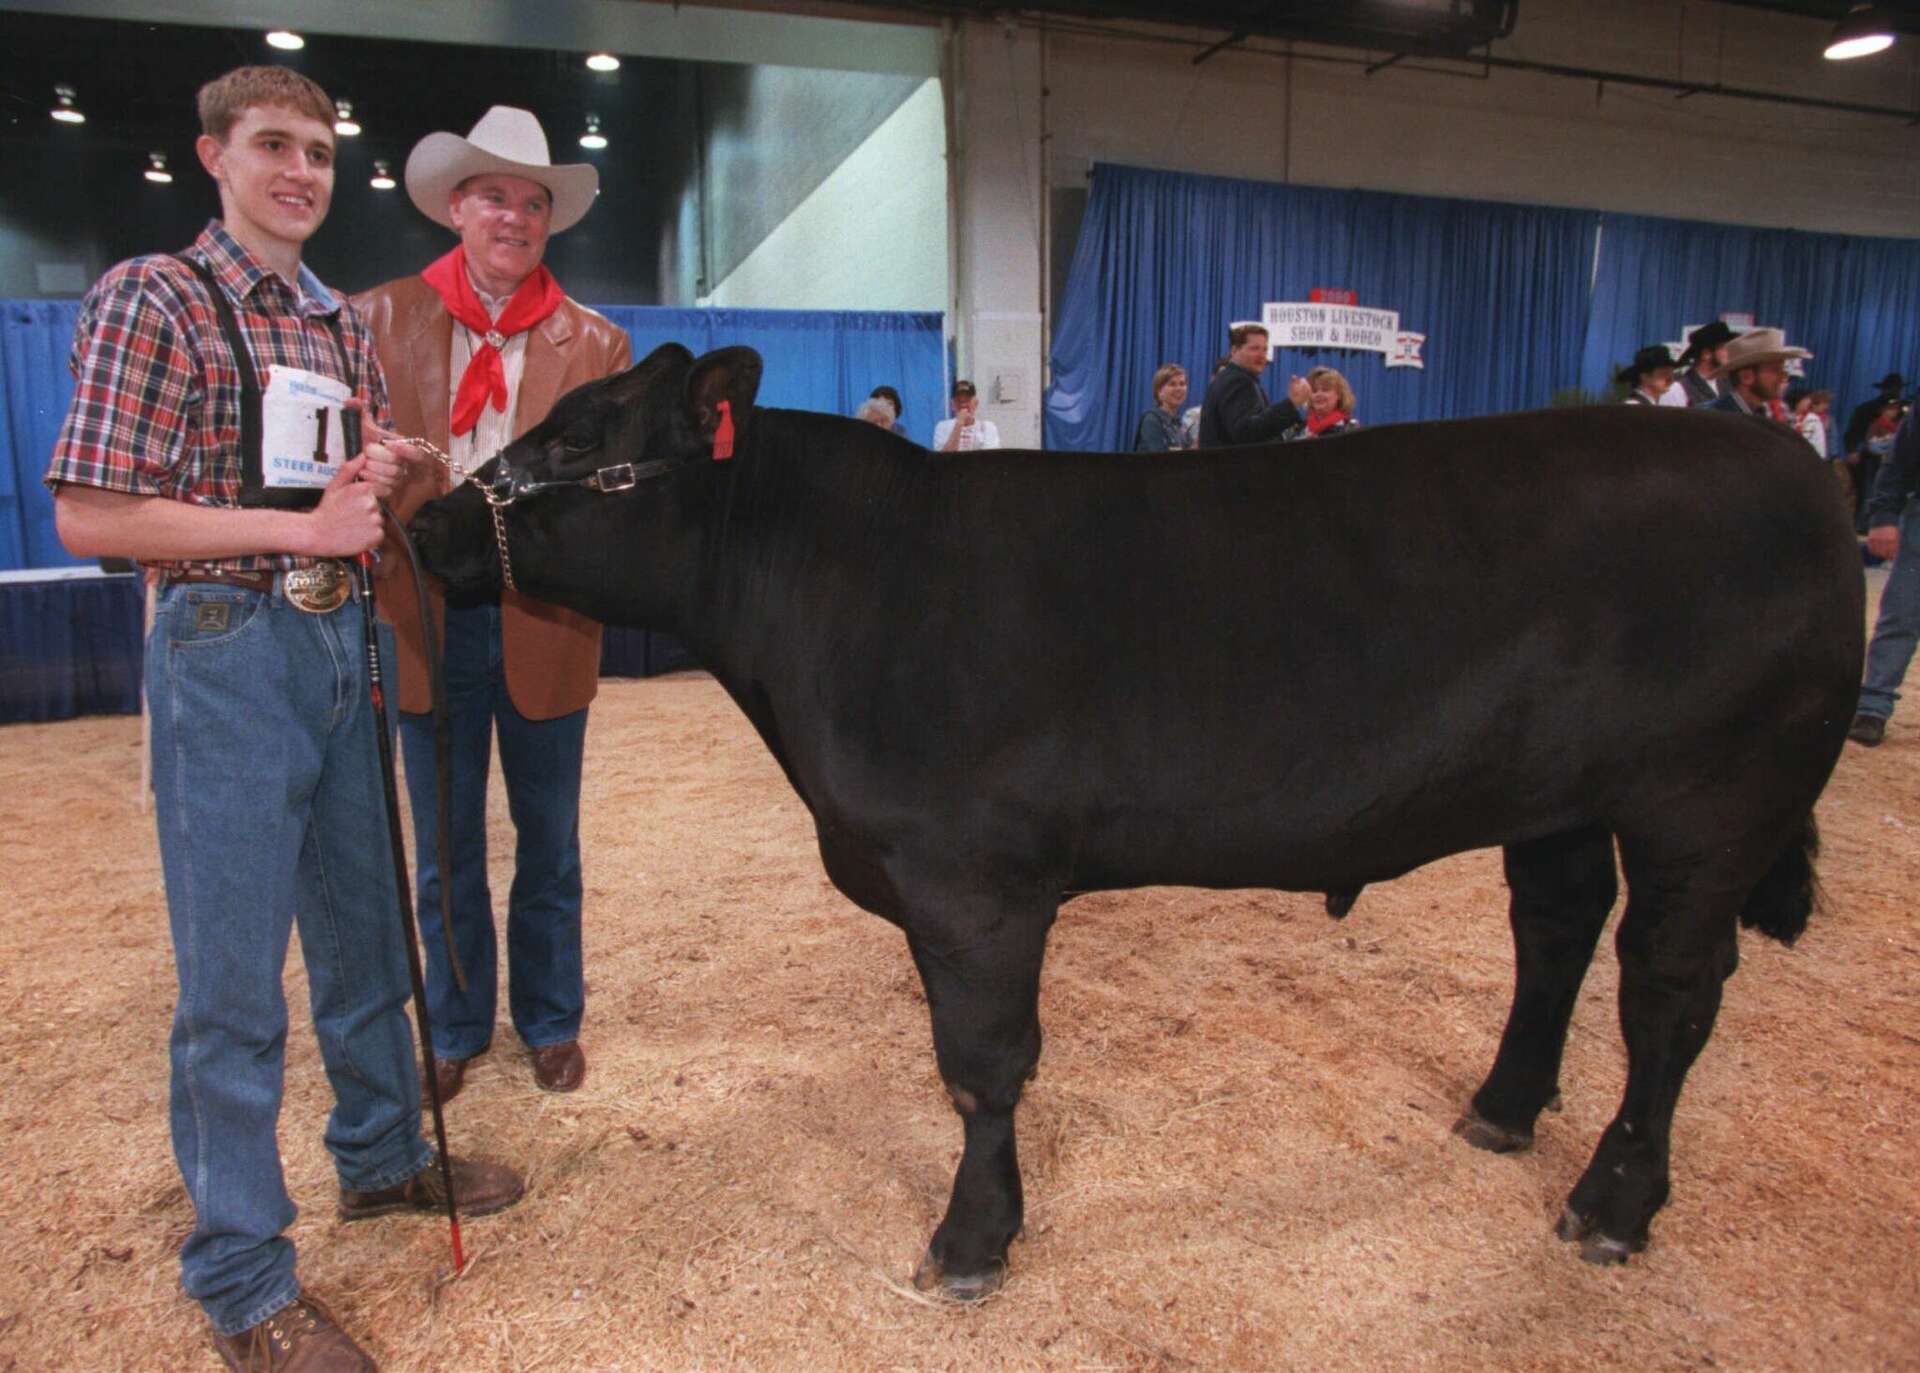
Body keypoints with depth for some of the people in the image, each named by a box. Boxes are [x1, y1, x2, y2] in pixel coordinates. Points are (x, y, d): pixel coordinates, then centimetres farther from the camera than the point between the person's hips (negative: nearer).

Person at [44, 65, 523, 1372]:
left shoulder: (344, 322, 13)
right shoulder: (152, 299, -7)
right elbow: (90, 516, -12)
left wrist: (382, 474, -1)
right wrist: (299, 529, -17)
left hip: (340, 646, 7)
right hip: (227, 652, -6)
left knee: (365, 930, 17)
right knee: (234, 976, 1)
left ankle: (380, 1154, 37)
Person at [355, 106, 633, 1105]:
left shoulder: (595, 345, 4)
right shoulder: (380, 318, 5)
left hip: (543, 621, 0)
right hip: (426, 618, 1)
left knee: (548, 845, 12)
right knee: (445, 853, 12)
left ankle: (551, 1023, 31)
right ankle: (454, 1031, 31)